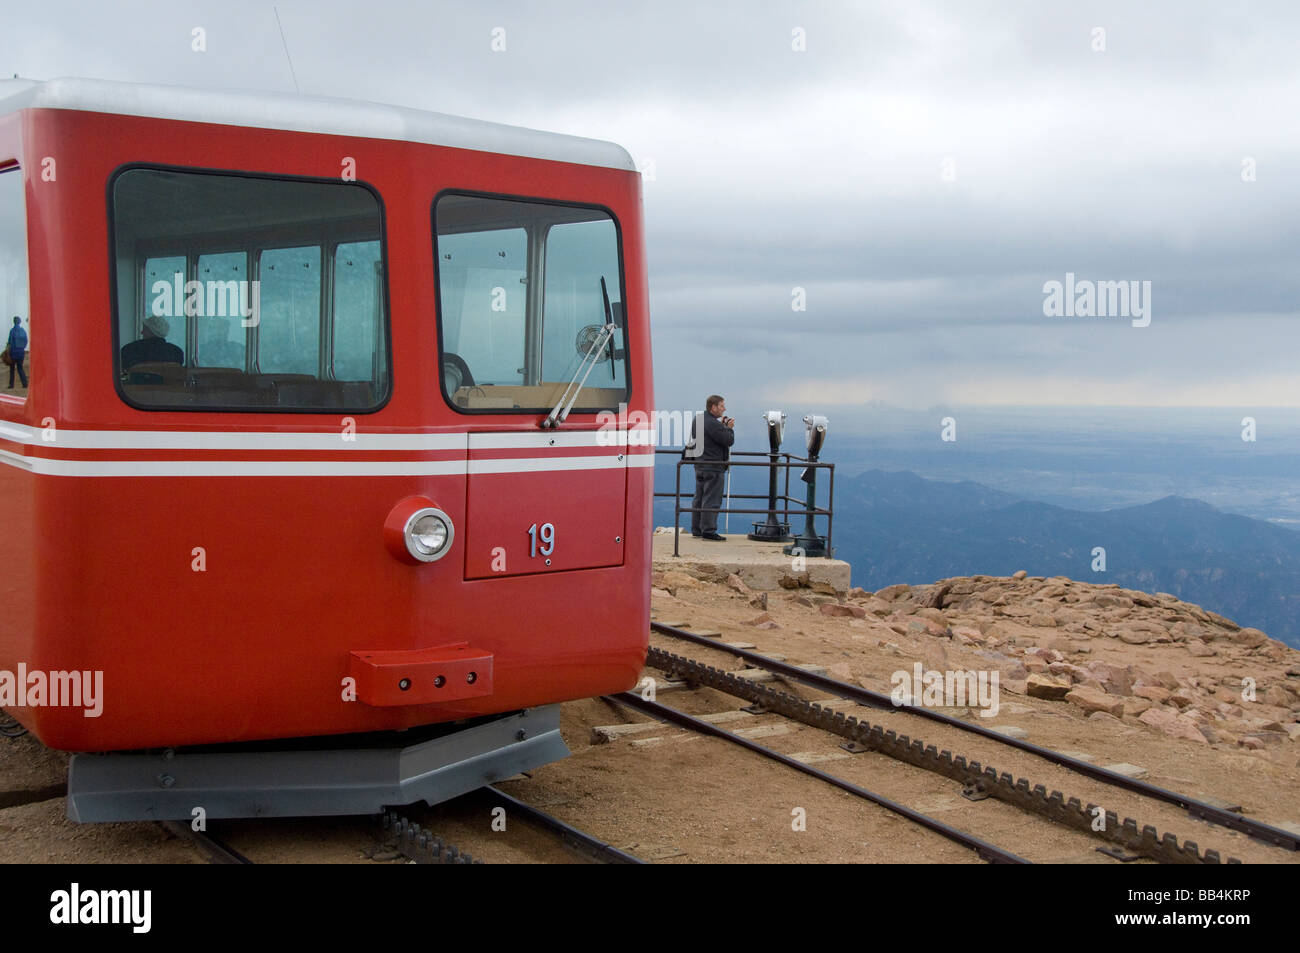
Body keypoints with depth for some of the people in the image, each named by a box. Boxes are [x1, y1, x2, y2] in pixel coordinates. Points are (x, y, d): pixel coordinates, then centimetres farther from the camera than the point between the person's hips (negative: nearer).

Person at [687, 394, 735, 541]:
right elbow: (729, 440, -18)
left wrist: (722, 425, 8)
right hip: (713, 467, -10)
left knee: (699, 498, 14)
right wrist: (729, 428, -2)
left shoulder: (697, 419, 10)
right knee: (712, 500, -5)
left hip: (700, 465, 10)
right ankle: (708, 531, -5)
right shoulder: (712, 423, -20)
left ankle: (696, 529, 19)